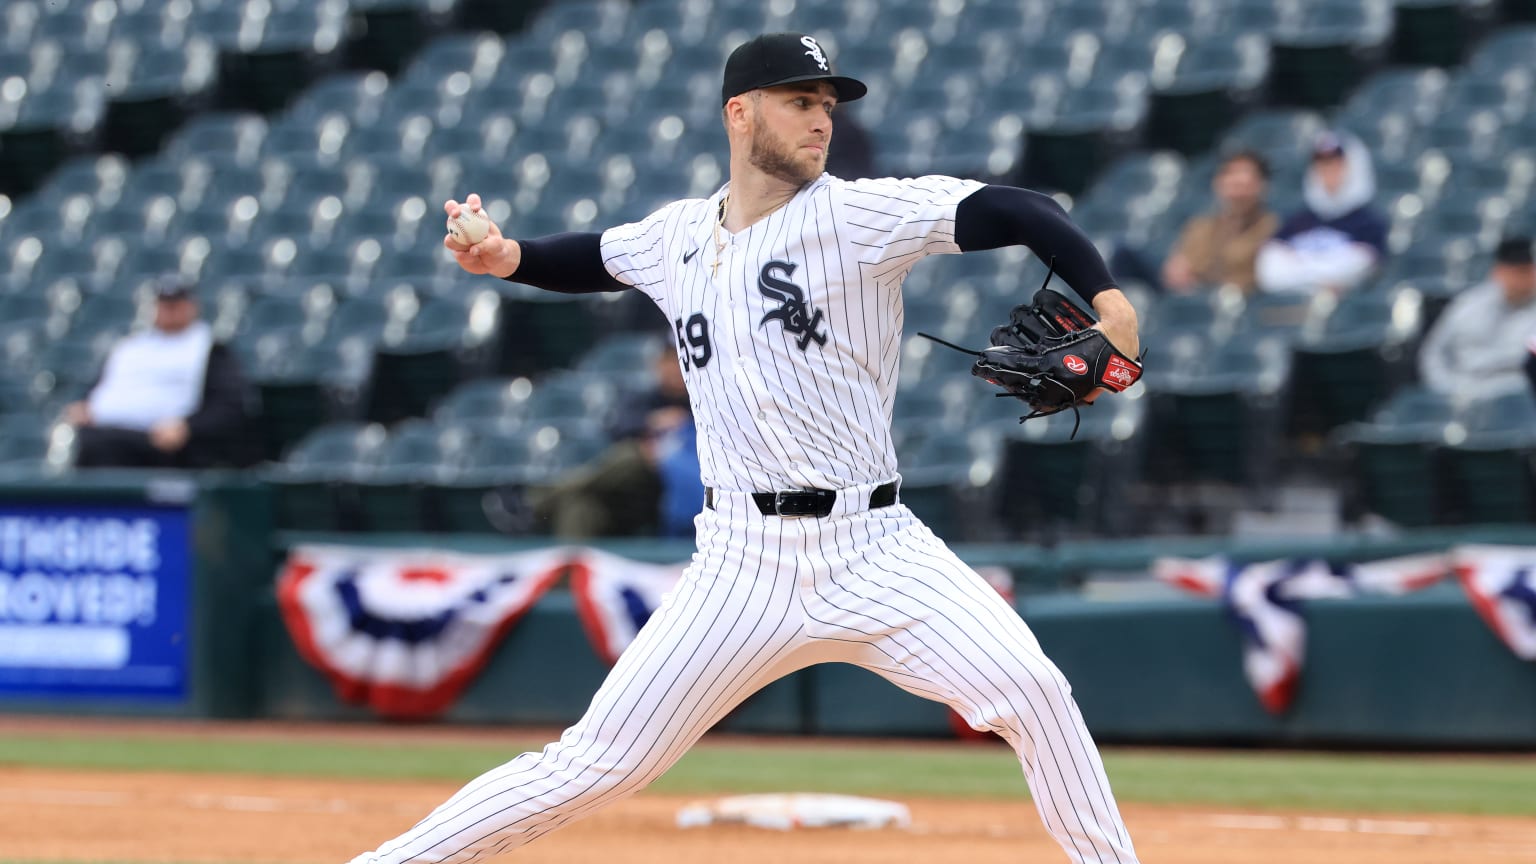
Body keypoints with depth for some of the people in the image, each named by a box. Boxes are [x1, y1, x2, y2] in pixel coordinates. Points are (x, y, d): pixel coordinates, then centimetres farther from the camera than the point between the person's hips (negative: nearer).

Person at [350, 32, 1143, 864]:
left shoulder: (859, 213, -5)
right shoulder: (677, 236, 7)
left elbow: (1014, 211, -14)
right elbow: (590, 259, 28)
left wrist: (1105, 297, -29)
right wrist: (507, 256, 8)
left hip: (873, 548, -1)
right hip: (743, 564, 1)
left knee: (1028, 687, -20)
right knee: (598, 764, -2)